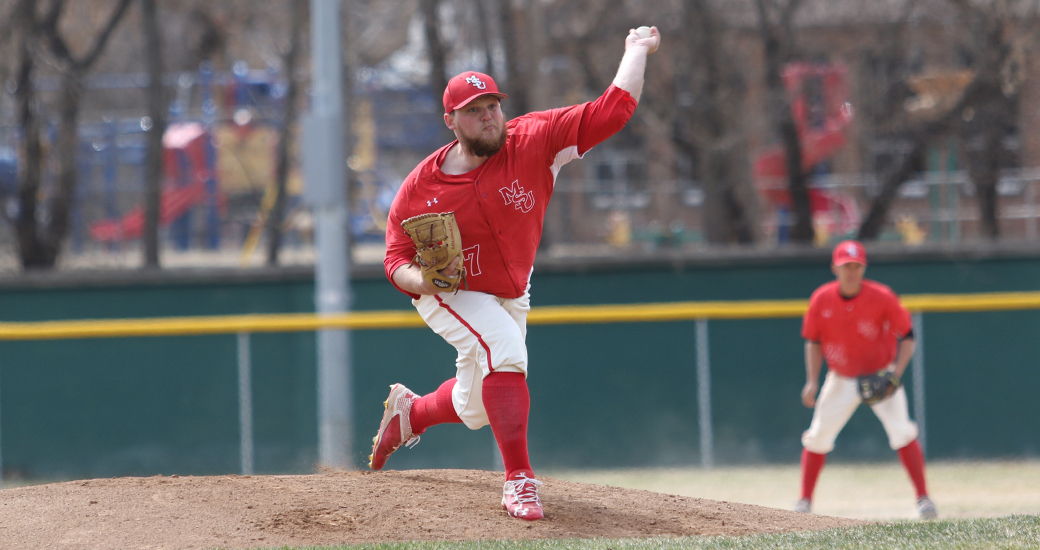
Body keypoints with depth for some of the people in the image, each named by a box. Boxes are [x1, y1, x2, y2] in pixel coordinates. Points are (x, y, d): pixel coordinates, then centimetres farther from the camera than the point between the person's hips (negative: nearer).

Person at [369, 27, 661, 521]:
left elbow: (613, 111, -21)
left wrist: (637, 51, -20)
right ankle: (519, 479, -31)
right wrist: (422, 279, -32)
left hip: (511, 298, 4)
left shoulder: (533, 142, -19)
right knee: (503, 346, -34)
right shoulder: (420, 187, -19)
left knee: (476, 408, 17)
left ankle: (410, 411, 51)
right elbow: (396, 261, -10)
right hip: (451, 296, -4)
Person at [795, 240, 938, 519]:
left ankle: (923, 498, -11)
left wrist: (896, 373, -24)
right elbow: (813, 341, 1)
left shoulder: (882, 297, -19)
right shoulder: (821, 299, -13)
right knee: (818, 436, -1)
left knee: (901, 431, -18)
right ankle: (805, 502, 12)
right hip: (841, 379, 3)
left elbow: (907, 336, -11)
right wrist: (812, 381, -9)